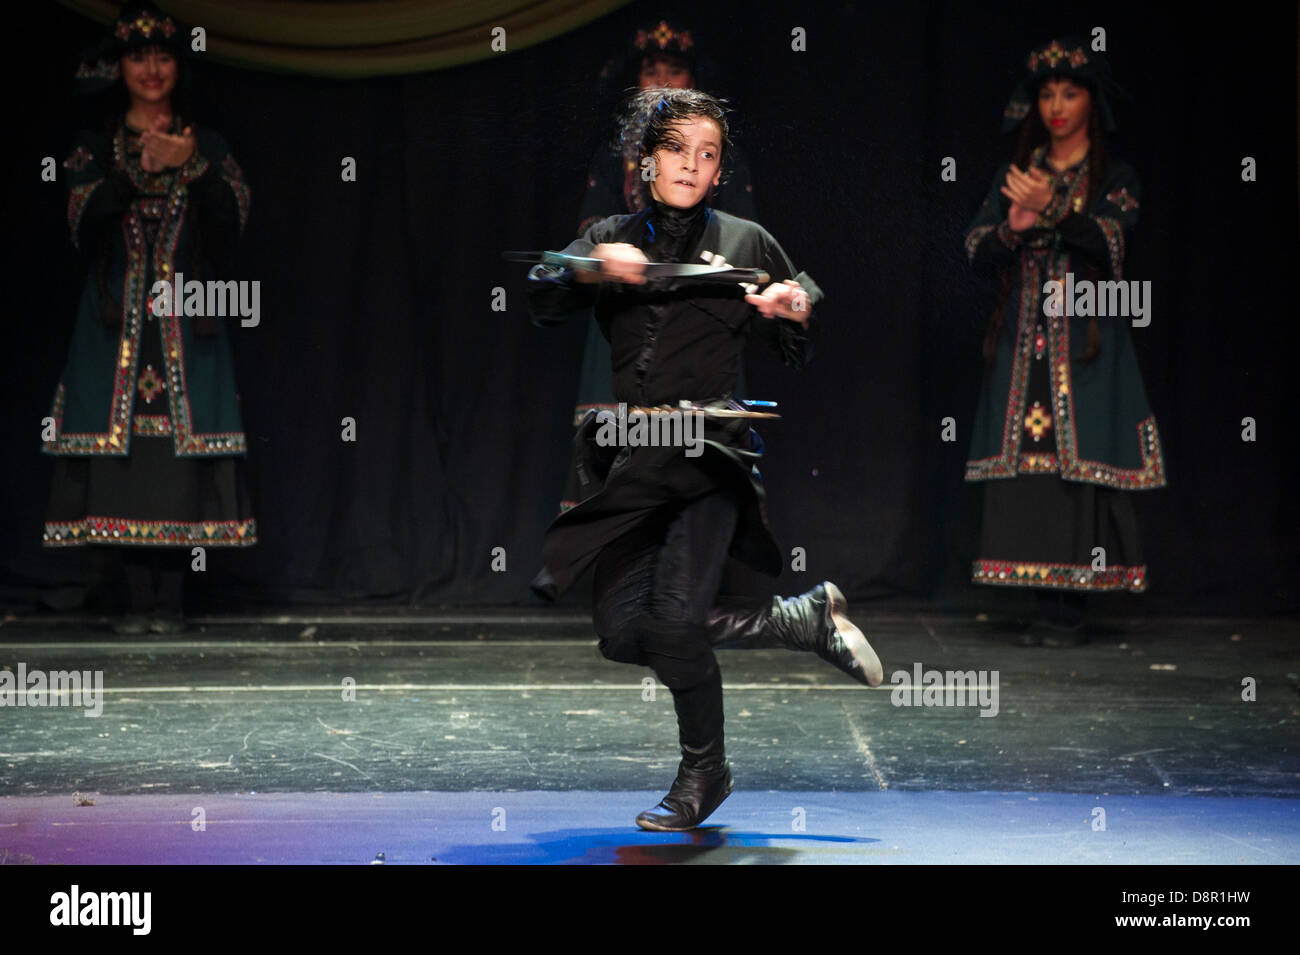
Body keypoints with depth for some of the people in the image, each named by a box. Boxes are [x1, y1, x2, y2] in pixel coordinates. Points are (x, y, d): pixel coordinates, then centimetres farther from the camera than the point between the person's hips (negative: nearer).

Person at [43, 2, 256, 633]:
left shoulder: (206, 147, 12)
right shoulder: (95, 150, 11)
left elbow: (233, 217, -3)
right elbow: (84, 223, -5)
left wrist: (192, 168, -17)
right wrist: (140, 172, -16)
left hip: (186, 320, 0)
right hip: (117, 319, 0)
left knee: (181, 456, -8)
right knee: (120, 455, -7)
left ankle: (171, 598, -5)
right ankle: (140, 597, -2)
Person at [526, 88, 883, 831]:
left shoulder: (745, 243, 9)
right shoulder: (611, 239, 13)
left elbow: (800, 352, 14)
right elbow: (546, 302, -5)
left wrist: (798, 310, -8)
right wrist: (593, 270, -24)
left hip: (709, 454, -4)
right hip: (628, 457, 4)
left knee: (675, 617, -21)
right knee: (624, 632, -3)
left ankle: (705, 771, 3)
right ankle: (805, 621, 14)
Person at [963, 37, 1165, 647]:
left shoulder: (1114, 178, 5)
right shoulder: (1015, 178, 15)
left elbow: (1108, 238, -12)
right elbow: (978, 251, 6)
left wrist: (1053, 211, -27)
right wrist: (1015, 226, -14)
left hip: (1086, 340, -3)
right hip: (1024, 341, 3)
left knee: (1077, 465, -9)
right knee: (1026, 466, -4)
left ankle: (1069, 608, -8)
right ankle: (1048, 606, -1)